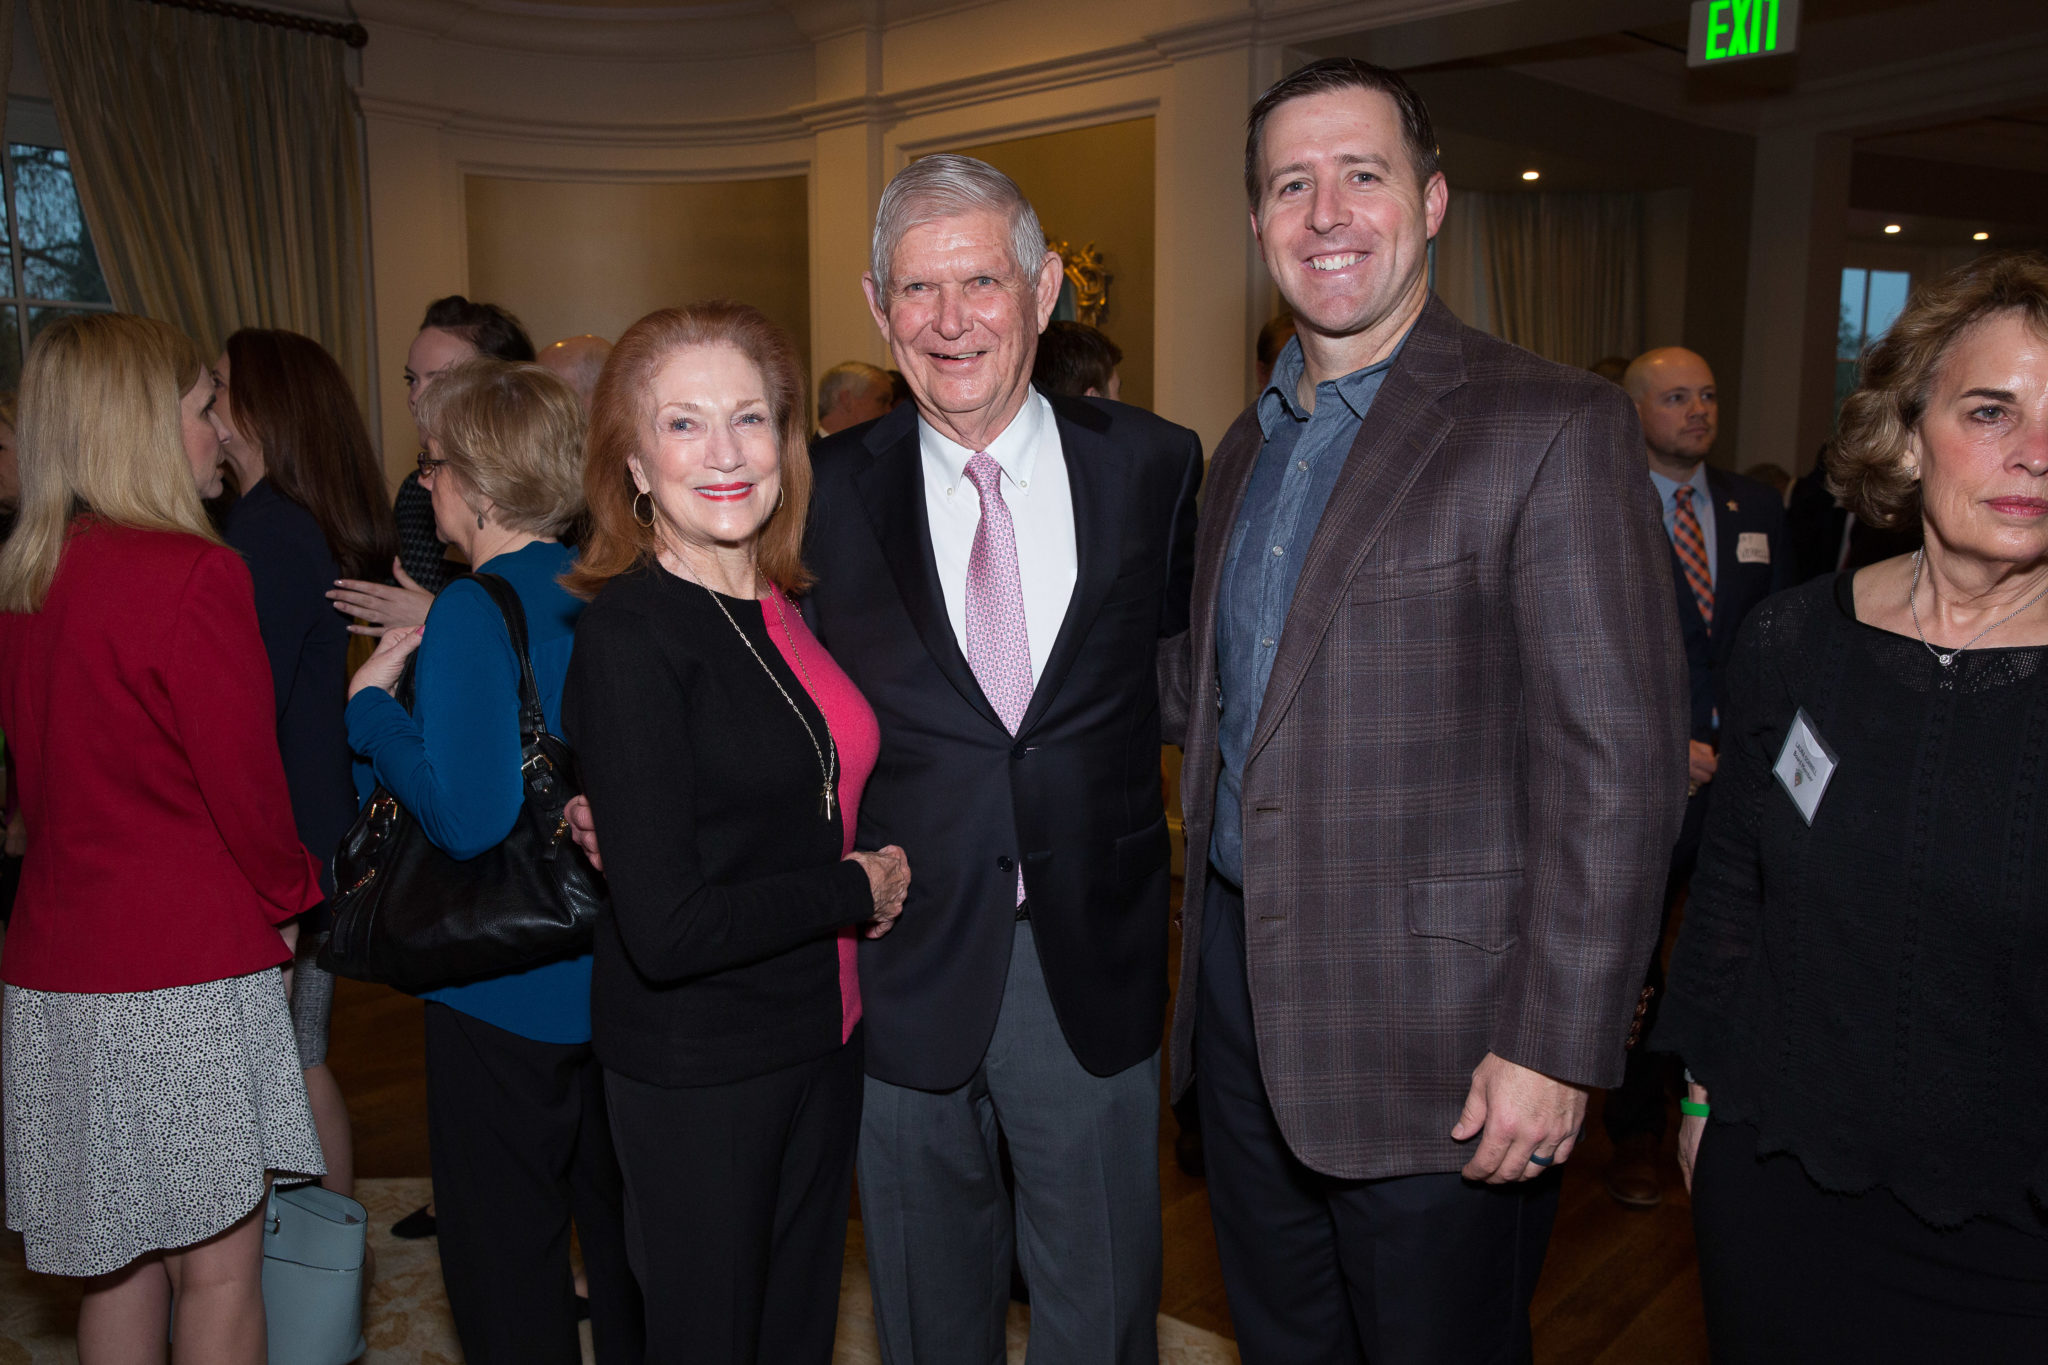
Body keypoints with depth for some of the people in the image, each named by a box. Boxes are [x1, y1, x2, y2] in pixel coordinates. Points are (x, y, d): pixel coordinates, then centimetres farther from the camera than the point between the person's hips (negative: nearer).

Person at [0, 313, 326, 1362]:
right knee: (218, 1269, 6)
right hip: (184, 977, -7)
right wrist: (294, 896, 3)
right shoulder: (194, 575, -17)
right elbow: (245, 779, -14)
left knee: (120, 1260, 19)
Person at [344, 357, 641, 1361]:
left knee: (505, 1256, 11)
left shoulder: (476, 612, -20)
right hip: (612, 969, 7)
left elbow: (465, 814, -27)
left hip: (505, 993, -7)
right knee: (618, 1222, 23)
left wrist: (370, 703, -12)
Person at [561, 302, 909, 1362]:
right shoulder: (627, 634, -20)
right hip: (697, 1068, -6)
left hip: (824, 1037, 7)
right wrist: (858, 889, -13)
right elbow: (666, 929, -24)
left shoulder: (789, 606, 2)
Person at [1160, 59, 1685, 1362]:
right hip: (1239, 983, 7)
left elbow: (1618, 766, -16)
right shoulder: (1249, 446, 12)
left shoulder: (1553, 427, -12)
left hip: (1431, 1028, -6)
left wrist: (1557, 1048, -18)